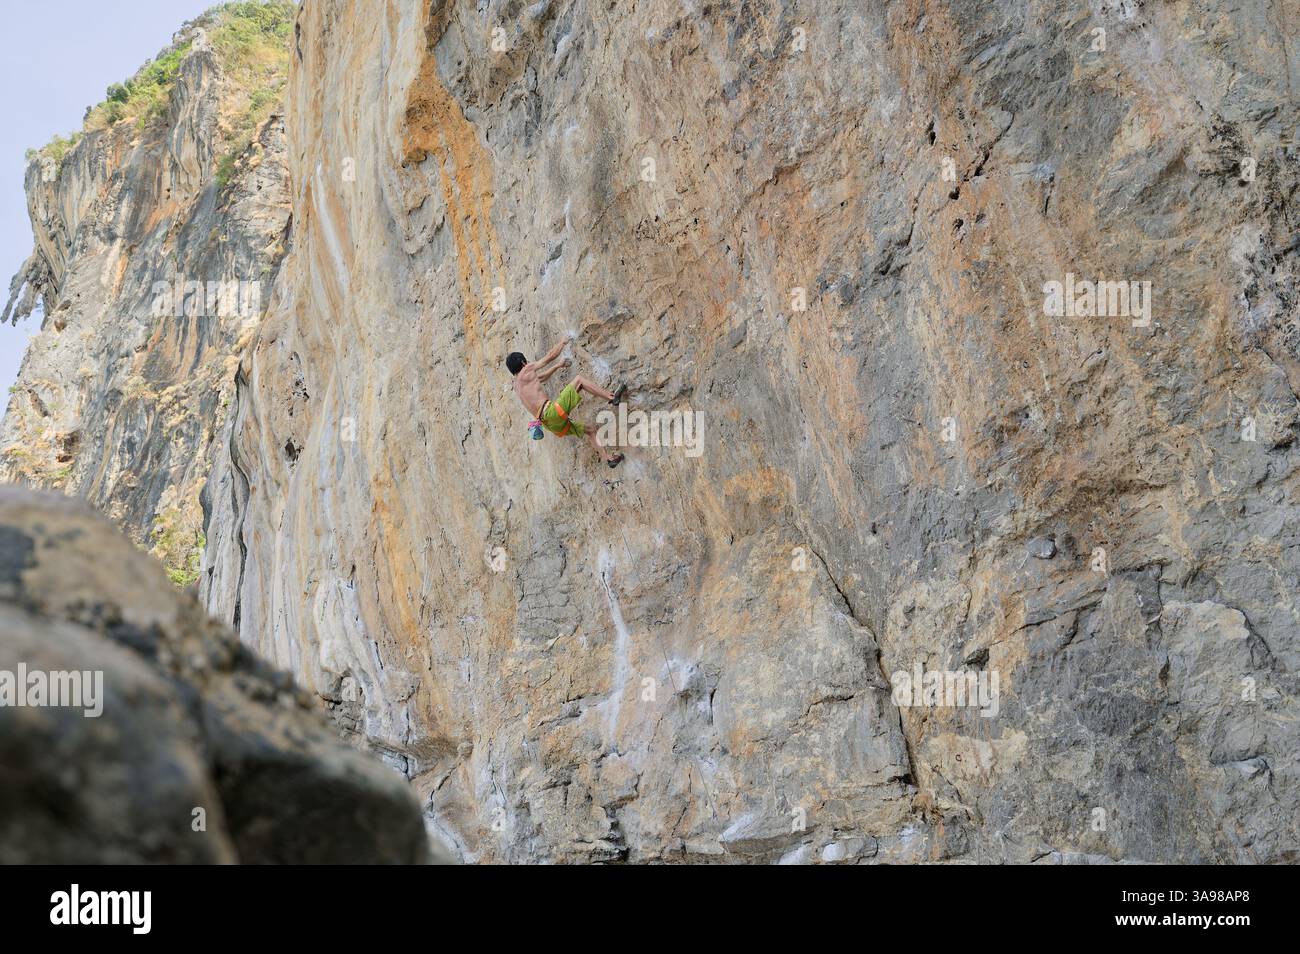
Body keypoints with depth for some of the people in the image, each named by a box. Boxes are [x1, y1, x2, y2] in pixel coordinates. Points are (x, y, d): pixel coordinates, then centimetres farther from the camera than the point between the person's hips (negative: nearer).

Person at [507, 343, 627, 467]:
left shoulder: (517, 387, 26)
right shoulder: (526, 371, 2)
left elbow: (542, 378, 44)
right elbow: (550, 356, 9)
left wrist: (558, 365, 50)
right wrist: (563, 342, 26)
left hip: (549, 423, 9)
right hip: (552, 411, -9)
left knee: (589, 431, 18)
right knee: (579, 379, -1)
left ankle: (608, 457, 12)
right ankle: (612, 397, -9)